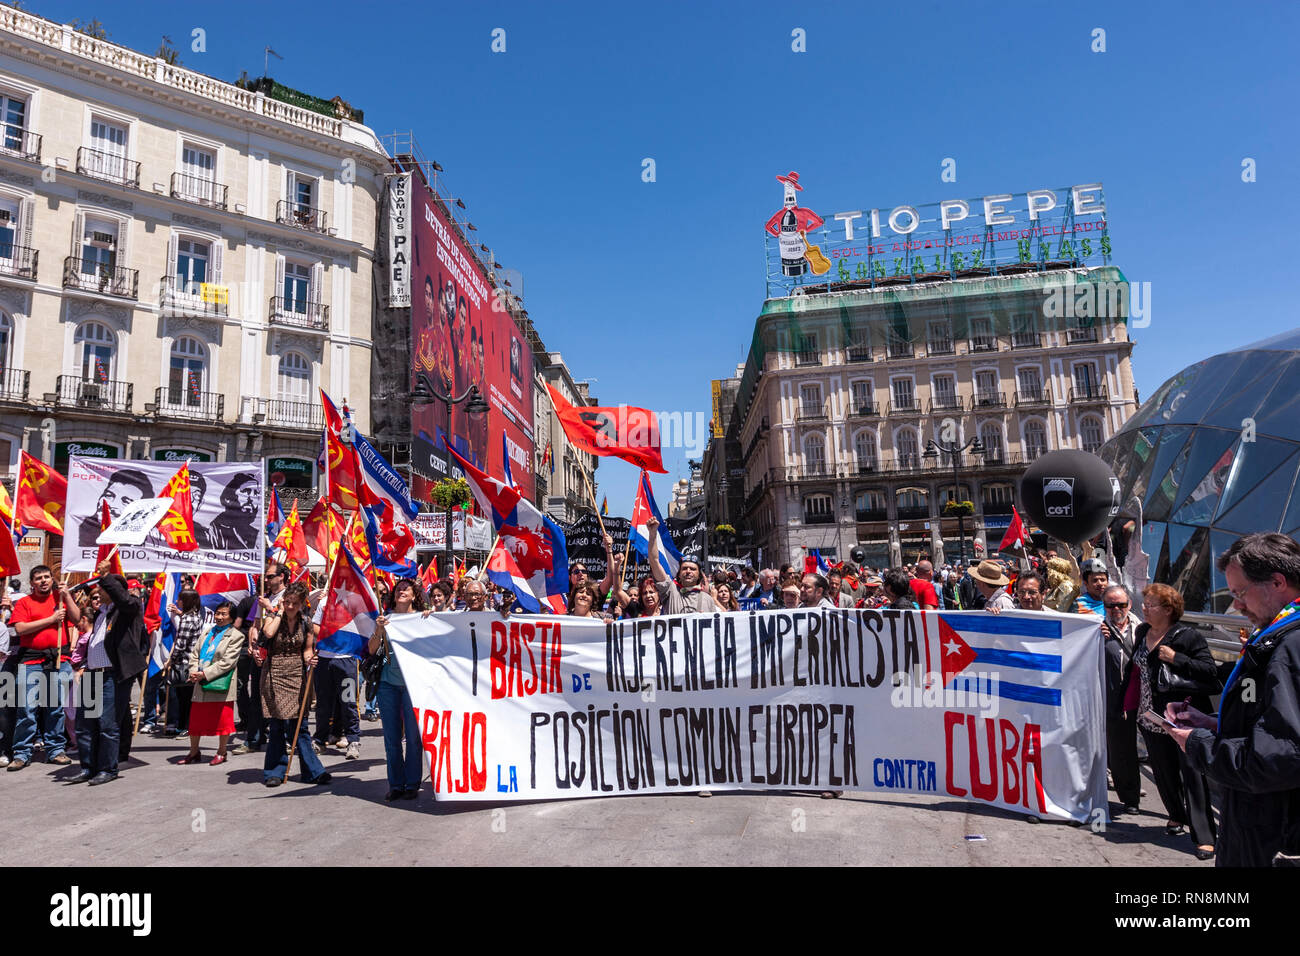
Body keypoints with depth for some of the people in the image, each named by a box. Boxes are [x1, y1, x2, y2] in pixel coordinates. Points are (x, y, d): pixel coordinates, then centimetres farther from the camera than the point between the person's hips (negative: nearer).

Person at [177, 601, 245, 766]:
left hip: (221, 685, -6)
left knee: (223, 720, 2)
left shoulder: (235, 635, -7)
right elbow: (195, 653, 13)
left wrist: (205, 674, -17)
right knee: (195, 719, 13)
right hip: (201, 685, 6)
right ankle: (194, 752, 28)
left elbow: (227, 662, -14)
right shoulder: (207, 631, 14)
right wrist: (193, 672, -4)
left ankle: (221, 753, 17)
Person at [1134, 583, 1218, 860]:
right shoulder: (1141, 632, 9)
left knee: (1192, 772, -6)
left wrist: (1176, 658, -21)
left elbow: (1211, 670, -14)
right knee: (1163, 770, 15)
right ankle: (1177, 815, 35)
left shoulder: (1188, 636, -10)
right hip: (1151, 714, 6)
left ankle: (1204, 836, -1)